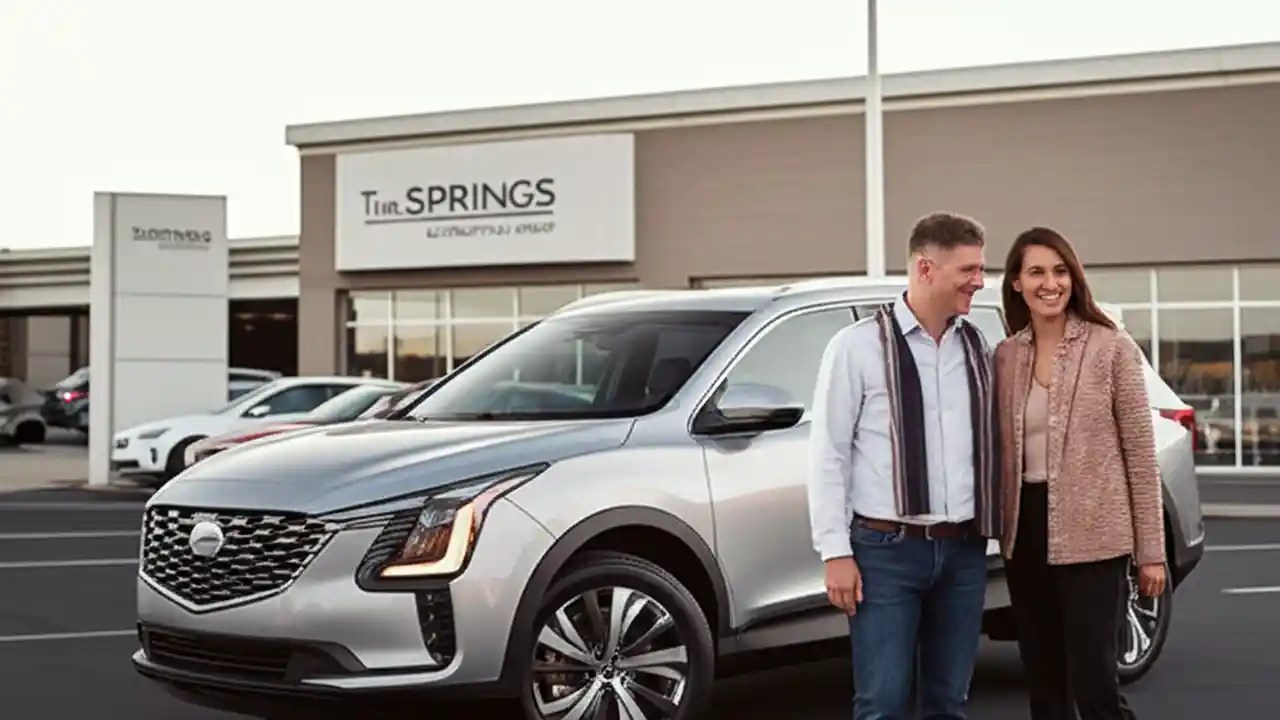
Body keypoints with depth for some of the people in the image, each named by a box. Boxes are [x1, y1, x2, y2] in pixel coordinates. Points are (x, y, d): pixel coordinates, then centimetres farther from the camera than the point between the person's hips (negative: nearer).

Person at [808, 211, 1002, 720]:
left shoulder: (977, 346, 9)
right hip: (886, 548, -5)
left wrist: (1001, 527, 7)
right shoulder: (858, 345, -6)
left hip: (964, 549, 5)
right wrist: (836, 552, -10)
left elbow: (991, 442, 13)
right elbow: (827, 454, -6)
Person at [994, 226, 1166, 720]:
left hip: (1091, 535, -5)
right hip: (1024, 533, 5)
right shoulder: (1004, 356, 7)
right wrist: (998, 526, 6)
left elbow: (1140, 453, -4)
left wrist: (1151, 550, -5)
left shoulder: (1111, 348, -5)